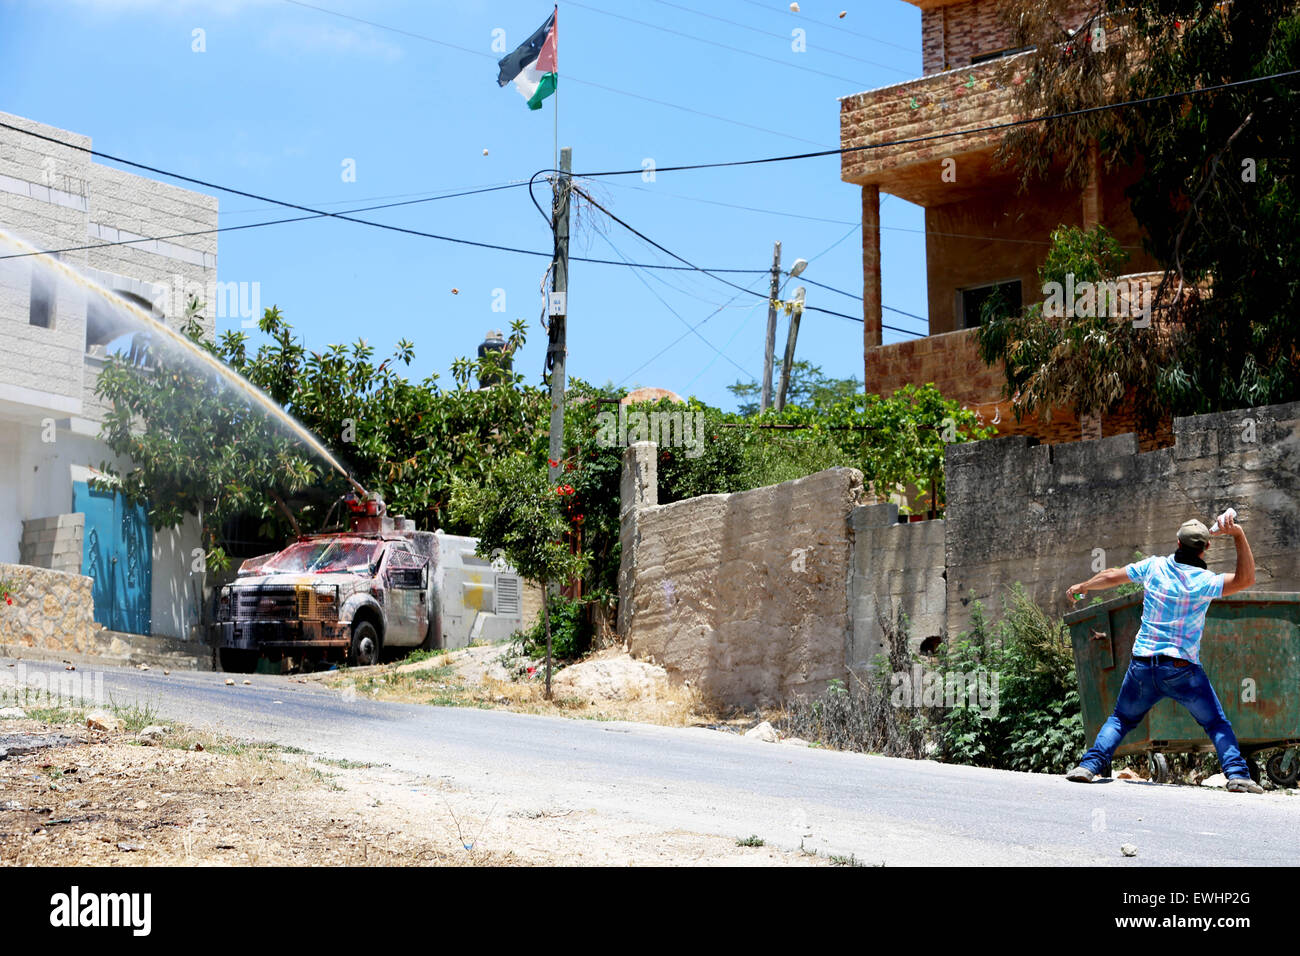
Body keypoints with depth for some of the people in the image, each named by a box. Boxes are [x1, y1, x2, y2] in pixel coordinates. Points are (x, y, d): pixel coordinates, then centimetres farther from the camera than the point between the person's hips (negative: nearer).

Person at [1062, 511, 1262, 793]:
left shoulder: (1153, 567, 0)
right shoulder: (1203, 582, -11)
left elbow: (1112, 576, 10)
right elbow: (1246, 579, -7)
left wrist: (1081, 587, 28)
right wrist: (1238, 534, -12)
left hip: (1143, 666, 3)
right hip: (1183, 669, -3)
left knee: (1121, 719, 18)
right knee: (1217, 724, 8)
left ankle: (1089, 765, 3)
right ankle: (1237, 774, -7)